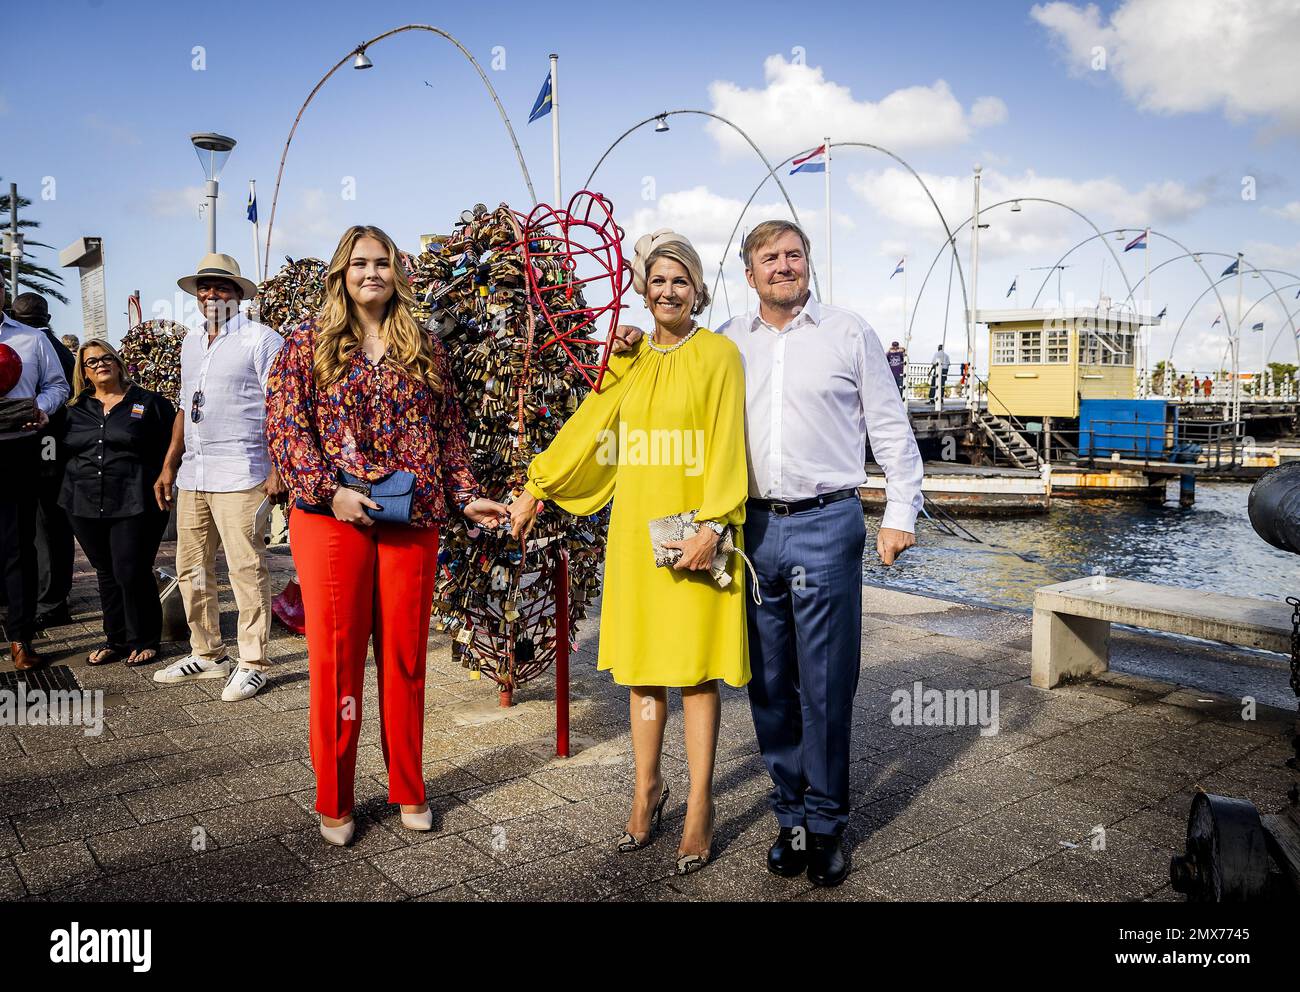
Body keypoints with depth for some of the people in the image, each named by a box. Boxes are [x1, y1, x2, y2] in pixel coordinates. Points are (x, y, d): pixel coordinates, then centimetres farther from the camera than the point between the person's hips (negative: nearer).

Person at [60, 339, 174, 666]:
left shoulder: (149, 403, 3)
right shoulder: (76, 410, 14)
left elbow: (171, 449, 1)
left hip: (134, 505, -4)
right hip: (85, 505, 4)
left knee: (132, 573, -5)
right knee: (106, 573, 12)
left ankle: (143, 640, 11)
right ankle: (116, 638, 23)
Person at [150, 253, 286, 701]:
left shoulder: (260, 340, -5)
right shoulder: (190, 344, 18)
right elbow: (185, 409, 23)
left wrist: (277, 468, -17)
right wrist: (169, 466, 19)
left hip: (239, 475, -8)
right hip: (191, 475, 8)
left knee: (246, 569, -4)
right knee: (191, 568, 13)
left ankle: (252, 663, 6)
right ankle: (206, 654, 26)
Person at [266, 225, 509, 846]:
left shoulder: (425, 347, 13)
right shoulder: (308, 342, 6)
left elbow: (449, 432, 13)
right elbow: (284, 427, -2)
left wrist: (466, 498, 3)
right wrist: (331, 491, -13)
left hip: (414, 521, 2)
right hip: (331, 518, -2)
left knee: (405, 655, 8)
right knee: (336, 657, 3)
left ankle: (408, 790, 23)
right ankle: (334, 802, 18)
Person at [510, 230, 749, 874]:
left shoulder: (718, 354, -2)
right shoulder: (631, 360, 12)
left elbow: (726, 445, -8)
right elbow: (587, 425, 15)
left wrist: (712, 526, -17)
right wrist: (535, 490, 15)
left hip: (693, 531, -4)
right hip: (636, 528, 4)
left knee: (695, 666, 1)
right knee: (641, 662, 9)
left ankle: (700, 805, 13)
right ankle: (647, 788, 24)